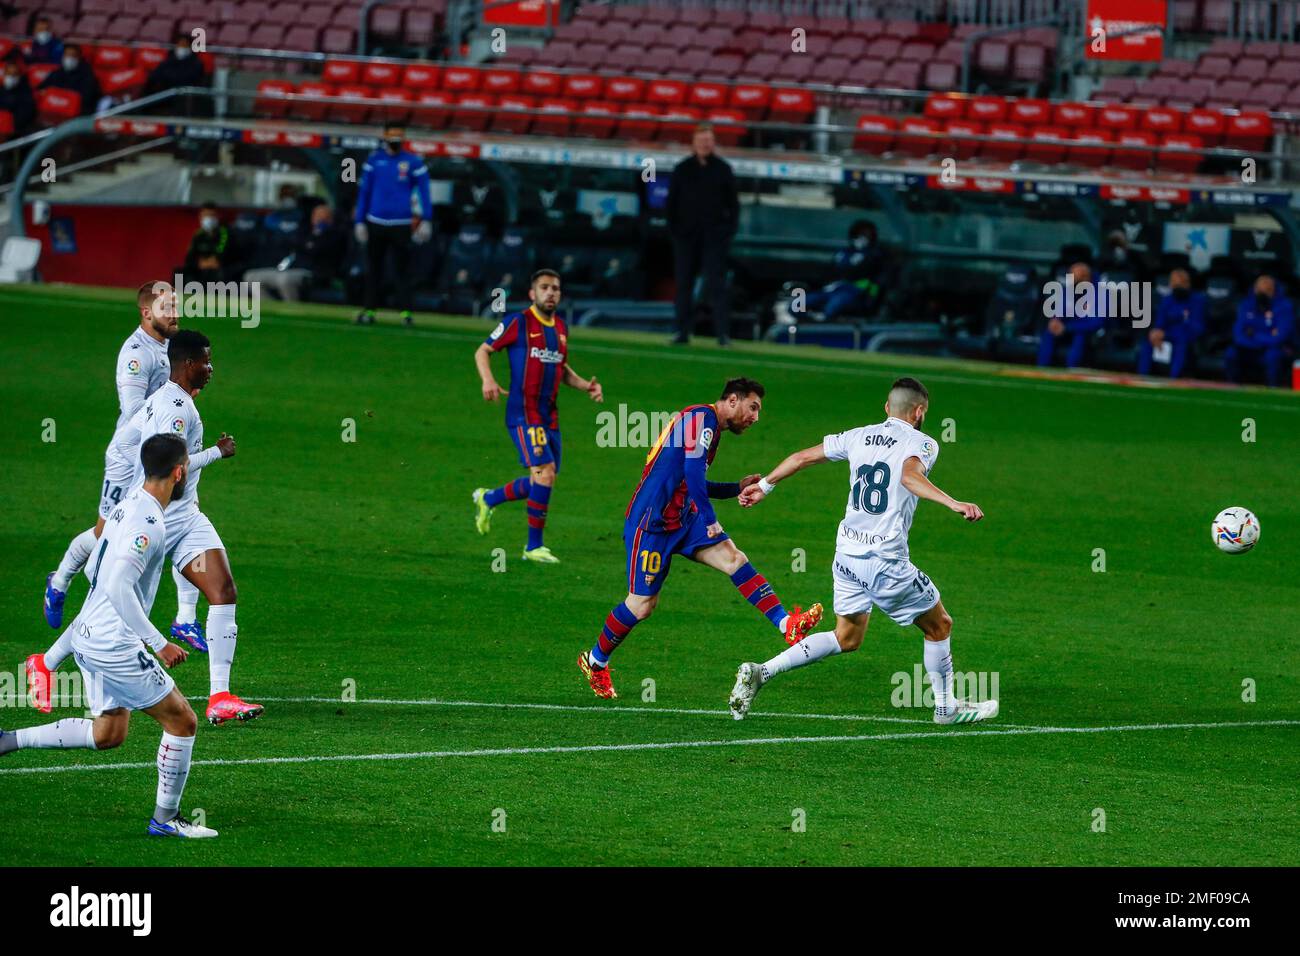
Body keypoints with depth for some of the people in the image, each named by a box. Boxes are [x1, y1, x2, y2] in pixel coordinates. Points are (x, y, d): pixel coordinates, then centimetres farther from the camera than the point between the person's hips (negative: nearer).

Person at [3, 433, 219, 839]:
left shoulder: (130, 505, 8)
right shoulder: (147, 522, -21)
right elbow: (118, 585, -28)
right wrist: (158, 643, -25)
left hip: (90, 635, 10)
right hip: (116, 647, -10)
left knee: (108, 733, 21)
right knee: (182, 721, 2)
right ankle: (165, 818, 11)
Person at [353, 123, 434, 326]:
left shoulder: (413, 162, 0)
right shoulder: (374, 160, 7)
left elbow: (424, 191, -1)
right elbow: (364, 191, 10)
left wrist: (426, 220, -10)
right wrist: (359, 221, 6)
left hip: (401, 225, -3)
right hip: (376, 223, 3)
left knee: (402, 269, -5)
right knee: (373, 269, 7)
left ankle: (406, 312, -6)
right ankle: (369, 310, 11)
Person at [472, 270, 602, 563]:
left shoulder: (561, 328, 14)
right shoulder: (518, 323, -6)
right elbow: (483, 351, 0)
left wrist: (585, 385, 9)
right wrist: (487, 379, -19)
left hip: (549, 416, 7)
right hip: (523, 414, -7)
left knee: (541, 482, 10)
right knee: (546, 473, -19)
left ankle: (487, 499, 36)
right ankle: (534, 546, -8)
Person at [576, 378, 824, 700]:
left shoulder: (712, 427, 18)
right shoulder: (700, 417, -13)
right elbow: (692, 472, -24)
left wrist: (737, 488, 18)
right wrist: (710, 520, -23)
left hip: (683, 518, 9)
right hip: (651, 522, -9)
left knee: (734, 558, -12)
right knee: (642, 604, -3)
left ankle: (787, 625, -24)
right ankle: (595, 661, 19)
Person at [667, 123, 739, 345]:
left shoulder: (723, 168, 5)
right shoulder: (682, 169, 6)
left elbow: (733, 202, 8)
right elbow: (672, 201, 9)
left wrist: (730, 228, -1)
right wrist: (674, 228, 0)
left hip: (715, 235, -2)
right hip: (686, 235, 2)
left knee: (716, 284, -8)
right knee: (684, 285, 5)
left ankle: (723, 333, -11)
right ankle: (683, 332, 11)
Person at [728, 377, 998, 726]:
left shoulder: (859, 436, 11)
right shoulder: (922, 443, -5)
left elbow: (803, 457, 17)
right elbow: (910, 476, -27)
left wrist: (764, 486, 30)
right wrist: (954, 504, -39)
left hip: (847, 552, 6)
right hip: (886, 560, -6)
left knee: (847, 638, 19)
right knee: (939, 626, 13)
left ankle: (760, 672, 6)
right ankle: (946, 707, 22)